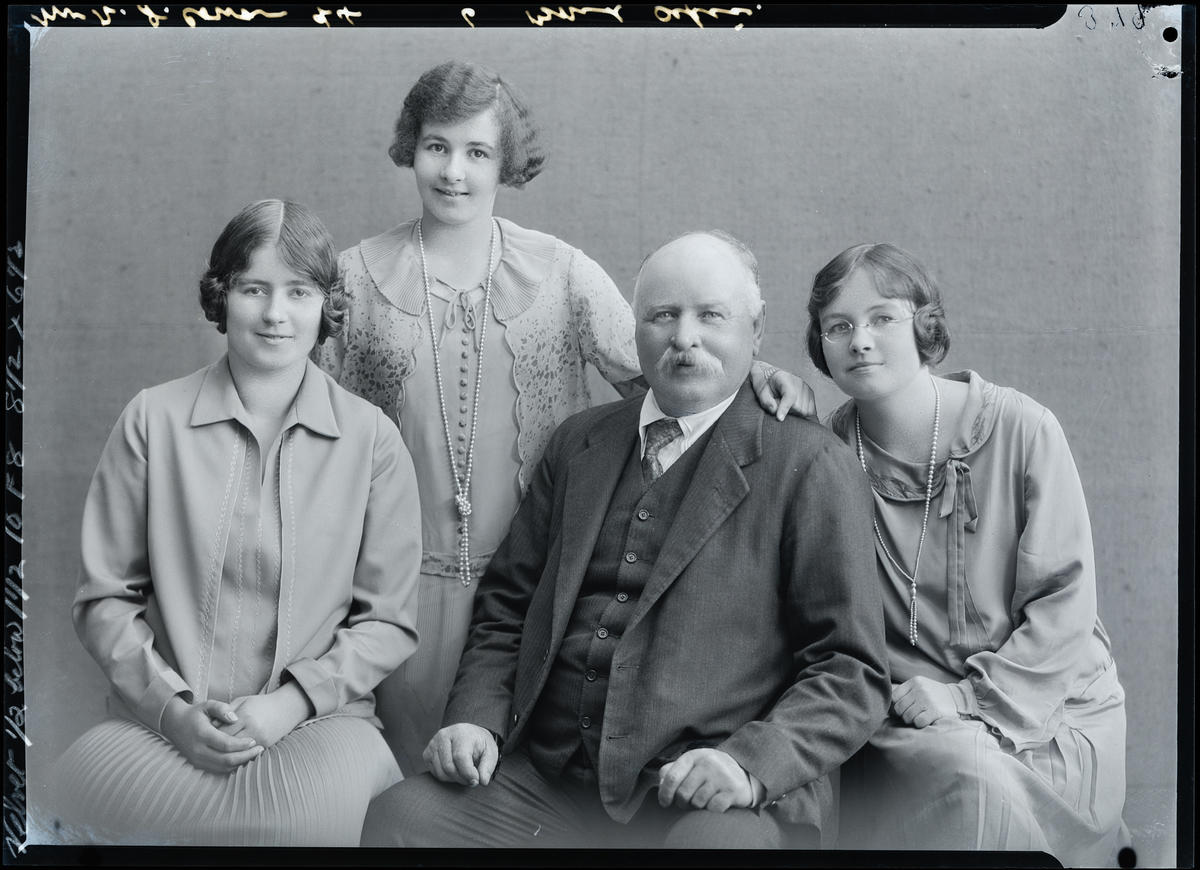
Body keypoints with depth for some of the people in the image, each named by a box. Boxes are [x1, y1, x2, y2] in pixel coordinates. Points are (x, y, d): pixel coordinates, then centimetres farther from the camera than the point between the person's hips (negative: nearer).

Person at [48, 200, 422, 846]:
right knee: (84, 779, -32)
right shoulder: (153, 420, 4)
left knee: (317, 807, -35)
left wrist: (287, 703, -10)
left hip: (318, 723, -1)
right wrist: (172, 708, -9)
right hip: (163, 722, 1)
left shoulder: (371, 438, 3)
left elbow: (389, 620, 4)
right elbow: (105, 599, 6)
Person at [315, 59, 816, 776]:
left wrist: (752, 371, -18)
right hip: (411, 576, 0)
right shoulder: (357, 278, 3)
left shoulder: (562, 273, 1)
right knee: (415, 775, 10)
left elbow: (654, 371, -1)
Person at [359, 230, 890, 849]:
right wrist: (475, 719, 2)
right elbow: (505, 607, 19)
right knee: (399, 815, -19)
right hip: (543, 785, 4)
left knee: (722, 841, -35)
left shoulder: (811, 467, 0)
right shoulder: (578, 443, 15)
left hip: (706, 800, -4)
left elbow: (853, 674, -3)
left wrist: (752, 763, -18)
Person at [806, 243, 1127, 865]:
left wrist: (974, 698, -14)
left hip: (1047, 708, -1)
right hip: (905, 715, 1)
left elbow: (1064, 602, -6)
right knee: (970, 774, -28)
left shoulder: (1021, 429, -6)